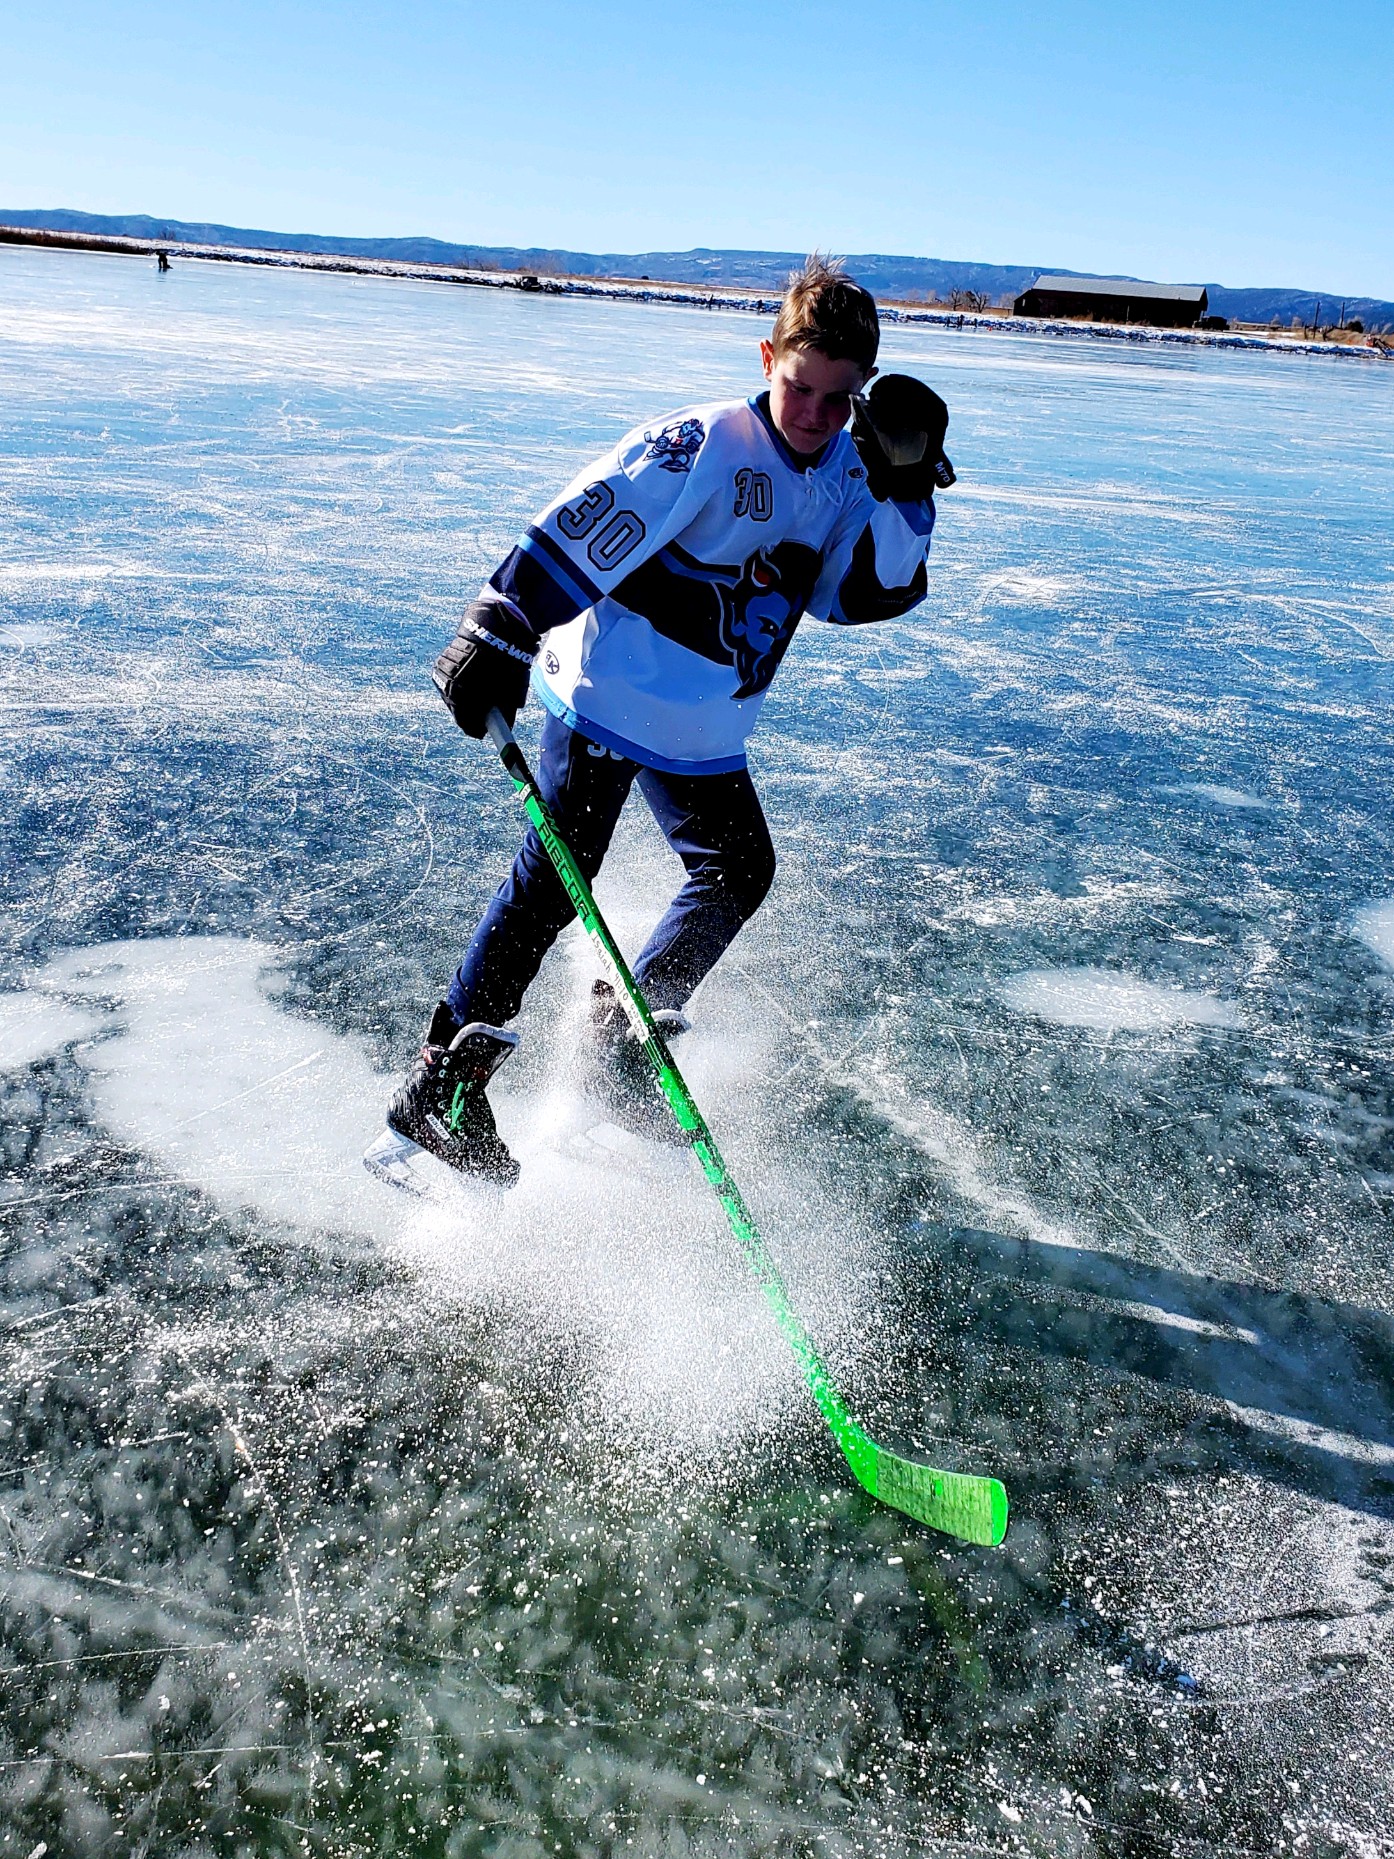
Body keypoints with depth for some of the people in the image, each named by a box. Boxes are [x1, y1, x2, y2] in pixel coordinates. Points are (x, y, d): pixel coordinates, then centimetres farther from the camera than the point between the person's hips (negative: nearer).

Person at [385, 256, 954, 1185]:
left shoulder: (845, 475, 4)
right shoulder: (698, 447, -17)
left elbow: (870, 594, -4)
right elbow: (574, 536, -20)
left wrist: (905, 487, -17)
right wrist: (497, 644, -23)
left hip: (703, 729, 7)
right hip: (605, 695, -7)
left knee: (741, 872, 12)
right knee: (553, 882, -9)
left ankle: (624, 1024, 28)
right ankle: (441, 1081, -1)